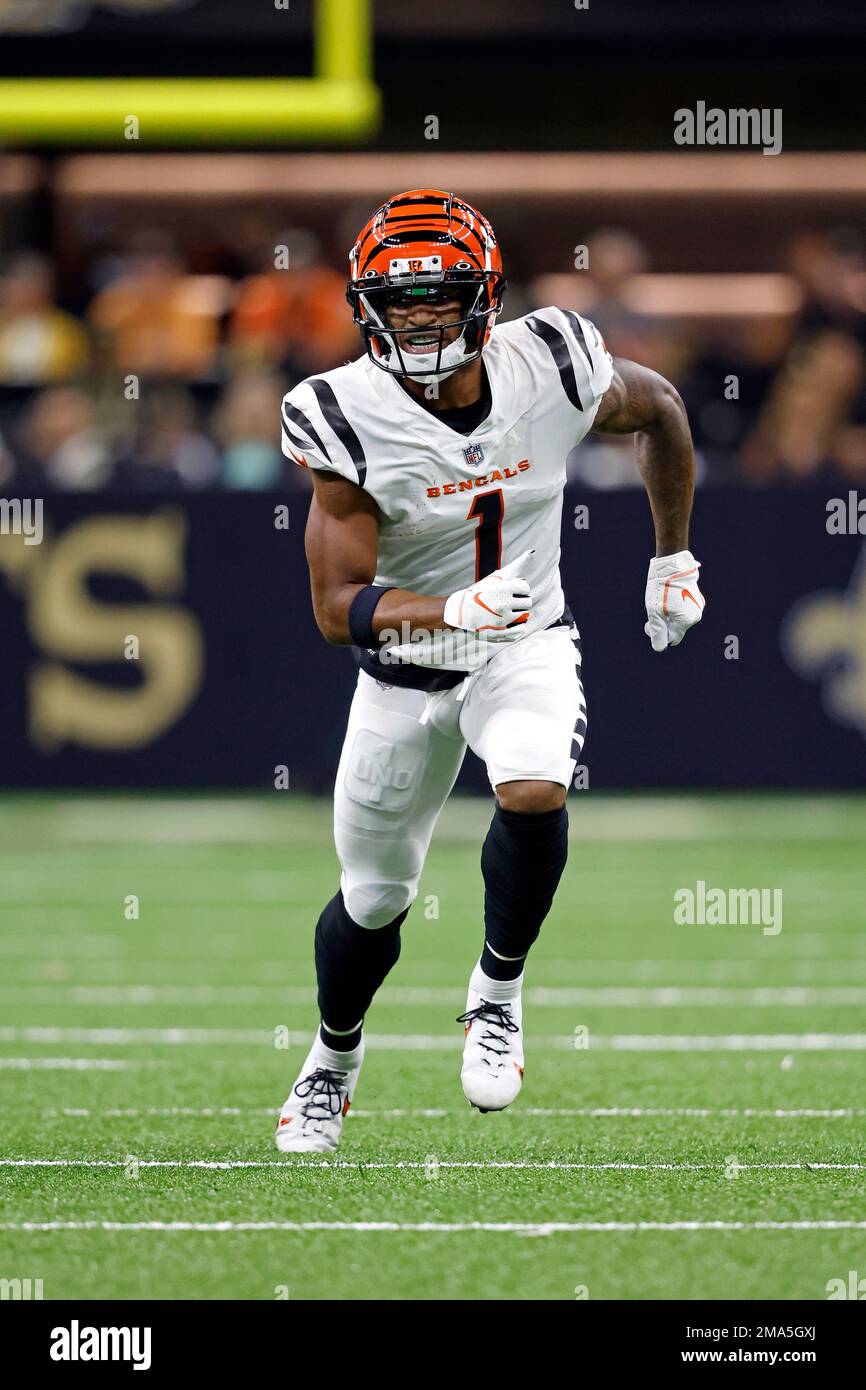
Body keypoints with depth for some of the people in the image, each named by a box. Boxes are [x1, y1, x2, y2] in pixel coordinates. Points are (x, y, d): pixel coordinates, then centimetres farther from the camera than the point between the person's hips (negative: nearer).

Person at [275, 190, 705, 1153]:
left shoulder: (550, 368, -19)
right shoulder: (346, 421, -23)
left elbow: (659, 412, 5)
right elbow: (339, 607, -23)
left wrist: (673, 557, 10)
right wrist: (454, 611, -39)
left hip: (528, 643, 0)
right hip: (405, 666, 0)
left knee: (533, 794, -31)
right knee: (374, 899, 11)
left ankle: (496, 993, -5)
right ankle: (334, 1055, 43)